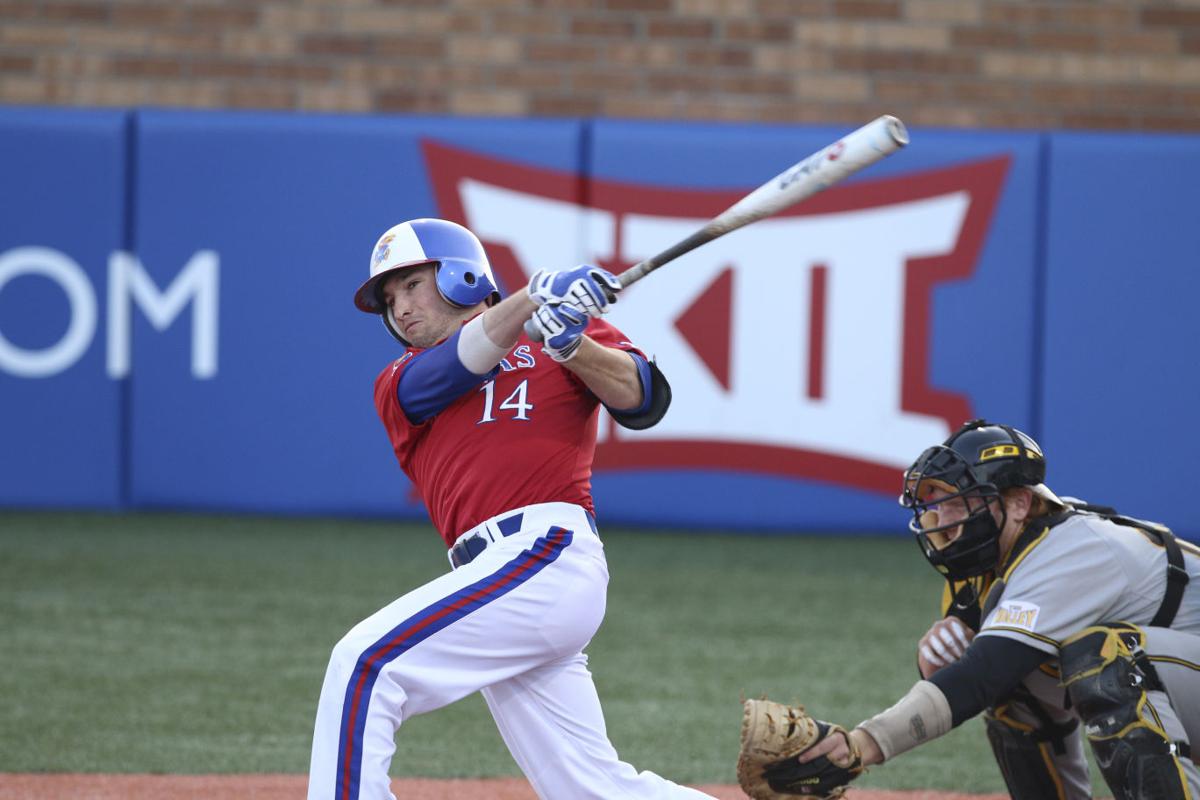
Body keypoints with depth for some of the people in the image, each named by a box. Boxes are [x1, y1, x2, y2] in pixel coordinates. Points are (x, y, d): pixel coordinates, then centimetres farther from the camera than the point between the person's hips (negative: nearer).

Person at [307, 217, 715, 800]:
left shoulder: (557, 334, 11)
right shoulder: (399, 384, 22)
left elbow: (643, 399, -4)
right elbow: (449, 369, -1)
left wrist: (569, 342, -21)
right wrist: (533, 299, -17)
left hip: (546, 551, -6)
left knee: (366, 662, -18)